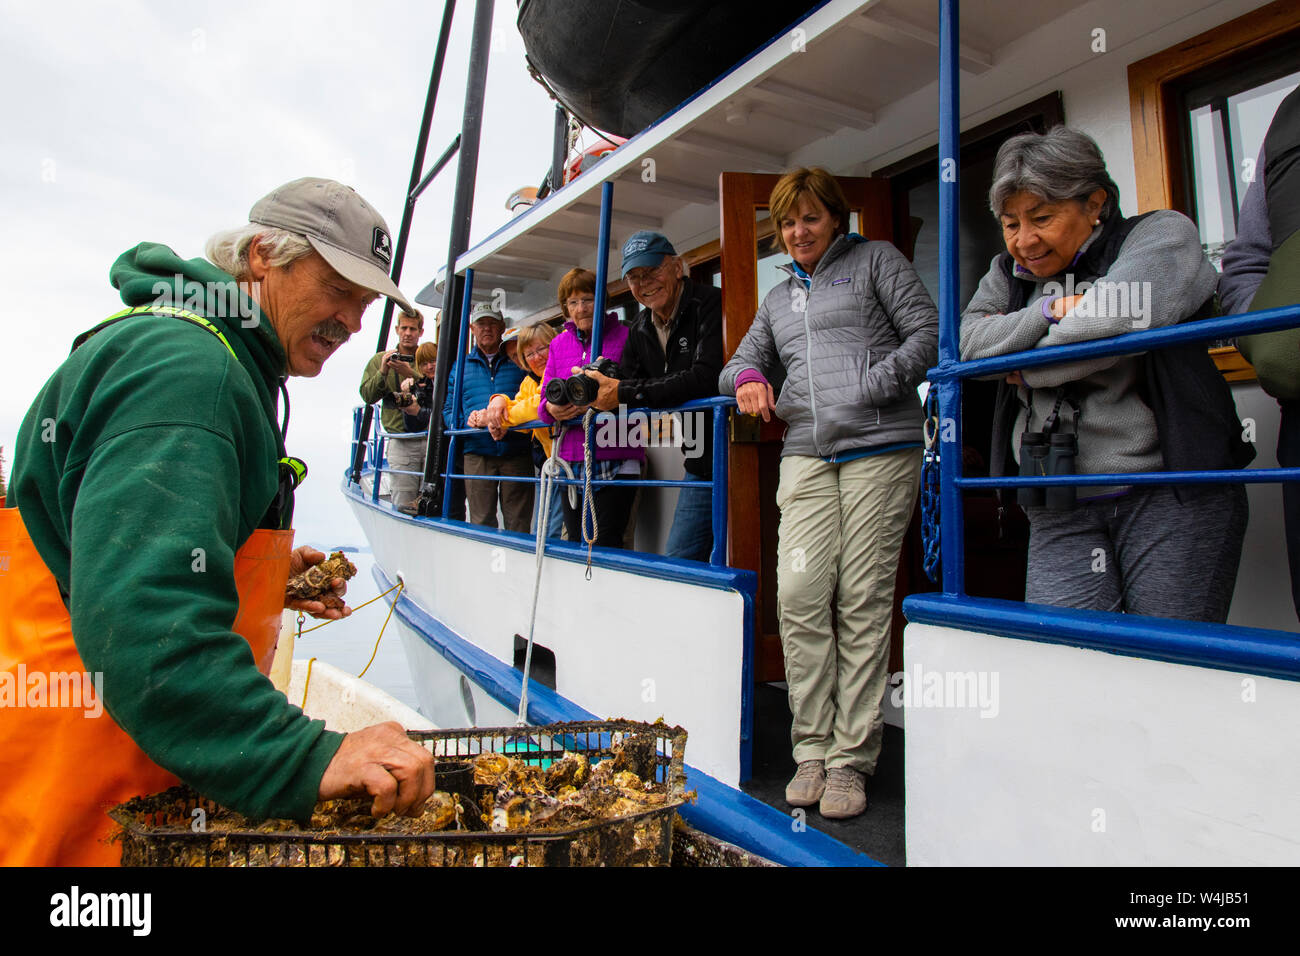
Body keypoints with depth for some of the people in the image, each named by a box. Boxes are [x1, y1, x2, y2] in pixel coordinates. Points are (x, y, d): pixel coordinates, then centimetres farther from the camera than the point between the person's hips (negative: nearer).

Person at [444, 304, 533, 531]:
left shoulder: (519, 363, 13)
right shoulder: (460, 366, 17)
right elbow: (449, 408, 14)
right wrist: (462, 426, -6)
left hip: (516, 452, -1)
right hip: (477, 453, 1)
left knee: (518, 523, -1)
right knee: (481, 521, 3)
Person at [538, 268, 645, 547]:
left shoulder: (624, 336, 1)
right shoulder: (559, 343, 16)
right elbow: (545, 398, 13)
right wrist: (551, 409, -11)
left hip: (616, 463, -5)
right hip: (572, 460, 5)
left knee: (603, 544, -9)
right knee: (575, 541, 11)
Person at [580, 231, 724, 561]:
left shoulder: (709, 304, -13)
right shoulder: (640, 328, 12)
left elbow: (706, 379, -27)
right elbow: (623, 382, 11)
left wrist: (624, 392, -22)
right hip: (700, 465, 7)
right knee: (677, 560, 9)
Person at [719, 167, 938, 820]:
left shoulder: (875, 260, 15)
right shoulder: (777, 300, 27)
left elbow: (928, 331, 4)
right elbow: (740, 364, 28)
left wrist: (873, 387, -9)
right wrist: (749, 379, 3)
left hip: (880, 448, -3)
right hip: (806, 456, 4)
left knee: (864, 601, -6)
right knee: (800, 594, -10)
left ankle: (851, 758, 4)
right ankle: (813, 750, 2)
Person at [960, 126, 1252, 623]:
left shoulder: (1161, 234, 2)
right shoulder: (1007, 274, 16)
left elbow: (1117, 322, -17)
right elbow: (967, 345, -1)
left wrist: (1028, 370, -4)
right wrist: (1049, 311, -13)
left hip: (1170, 494, -3)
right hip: (1060, 511, 4)